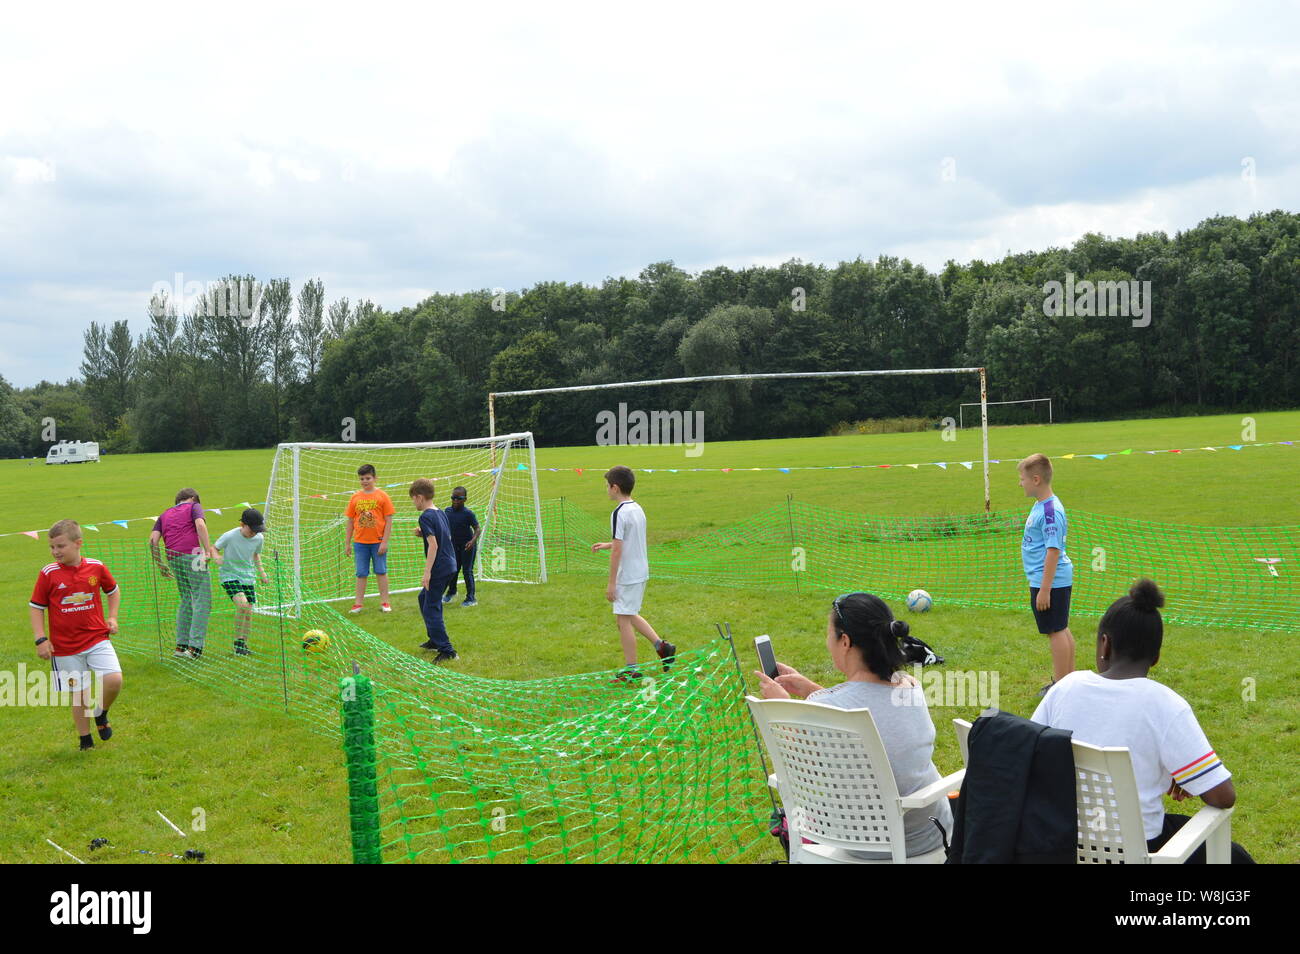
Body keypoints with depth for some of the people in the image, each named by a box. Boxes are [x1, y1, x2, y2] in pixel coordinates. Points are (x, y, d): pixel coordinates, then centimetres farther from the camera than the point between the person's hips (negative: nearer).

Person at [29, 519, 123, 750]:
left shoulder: (96, 567, -2)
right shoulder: (48, 574, -7)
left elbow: (113, 591, 17)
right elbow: (36, 607, 1)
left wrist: (112, 617, 5)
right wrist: (41, 639, -7)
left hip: (97, 639, 1)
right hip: (65, 647, -1)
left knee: (114, 679, -17)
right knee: (79, 696, 5)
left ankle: (101, 715, 14)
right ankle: (85, 741, 25)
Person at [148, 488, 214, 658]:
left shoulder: (164, 514, 25)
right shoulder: (193, 506, 12)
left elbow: (153, 539, 12)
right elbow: (200, 524, -9)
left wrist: (159, 564, 18)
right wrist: (208, 550, -14)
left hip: (173, 560, 6)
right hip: (192, 556, -6)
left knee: (186, 601, 18)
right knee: (202, 601, -3)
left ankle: (181, 645, 16)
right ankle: (194, 646, -10)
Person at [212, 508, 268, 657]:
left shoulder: (258, 538, -2)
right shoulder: (229, 536, -17)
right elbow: (214, 548, -2)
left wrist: (261, 570, 9)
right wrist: (217, 557, -23)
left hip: (248, 578, 5)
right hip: (229, 576, -5)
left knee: (249, 612, 2)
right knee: (242, 604, -26)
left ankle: (243, 645, 20)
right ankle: (238, 641, -11)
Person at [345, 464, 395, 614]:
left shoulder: (381, 496, -4)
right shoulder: (355, 497, 4)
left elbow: (388, 521, -4)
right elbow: (350, 521, 9)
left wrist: (385, 541, -9)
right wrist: (347, 543, 7)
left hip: (378, 542, -2)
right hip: (360, 542, 2)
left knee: (381, 572, 6)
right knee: (361, 573, 7)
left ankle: (384, 602, 14)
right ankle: (358, 603, 12)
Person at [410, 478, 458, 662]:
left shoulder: (426, 517, -15)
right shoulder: (441, 513, 12)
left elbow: (433, 545, -21)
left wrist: (427, 573, -21)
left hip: (439, 569, -9)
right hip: (450, 566, 9)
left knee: (431, 608, -4)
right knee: (424, 598, 25)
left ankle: (447, 651, -6)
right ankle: (435, 639, 32)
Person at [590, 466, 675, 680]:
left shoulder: (619, 514, -19)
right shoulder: (638, 509, 8)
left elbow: (617, 550, -20)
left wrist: (611, 583, -15)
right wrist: (606, 545, 29)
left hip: (627, 576, -9)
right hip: (641, 572, 9)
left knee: (623, 619, 1)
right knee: (631, 615, 22)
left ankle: (631, 669, 7)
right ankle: (662, 646, 17)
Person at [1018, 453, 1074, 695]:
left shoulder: (1050, 511, -22)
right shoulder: (1041, 505, 9)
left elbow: (1053, 550, -24)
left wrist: (1044, 589, -23)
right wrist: (1042, 585, 24)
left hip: (1050, 582, -10)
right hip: (1060, 579, 10)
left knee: (1056, 631, -1)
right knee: (1062, 629, 17)